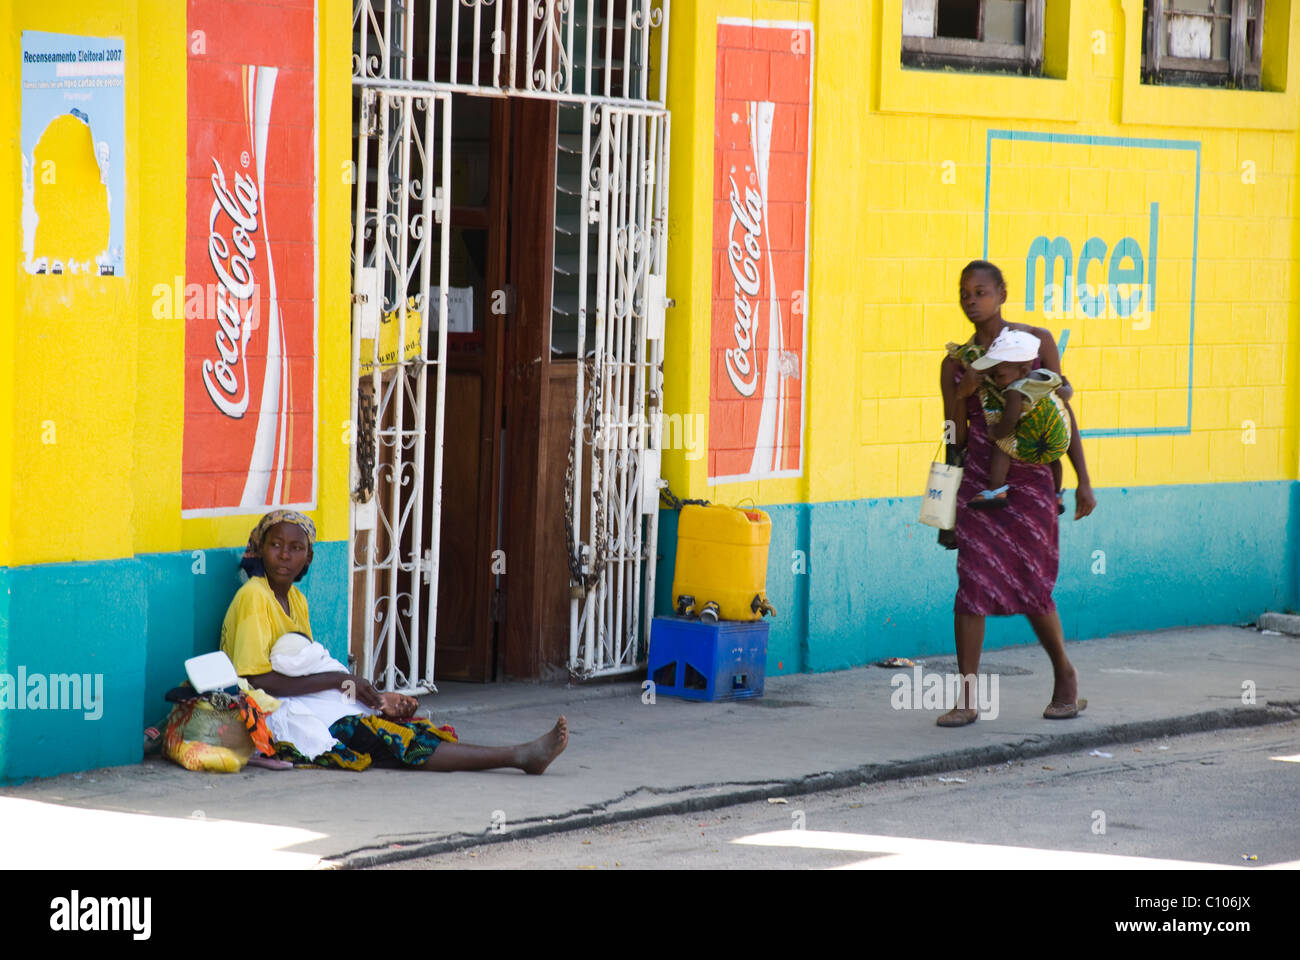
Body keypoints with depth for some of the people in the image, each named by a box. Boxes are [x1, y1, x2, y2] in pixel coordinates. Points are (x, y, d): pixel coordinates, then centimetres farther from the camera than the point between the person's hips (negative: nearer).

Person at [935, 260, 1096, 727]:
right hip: (979, 478, 1)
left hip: (1031, 476, -1)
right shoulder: (957, 363, 5)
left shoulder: (1036, 342, 2)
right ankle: (967, 697, -4)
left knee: (1032, 585, 3)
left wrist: (1083, 481, 2)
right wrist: (963, 394, -5)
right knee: (973, 582, -8)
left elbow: (1063, 411, 4)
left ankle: (1065, 676, 27)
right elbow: (957, 437, 12)